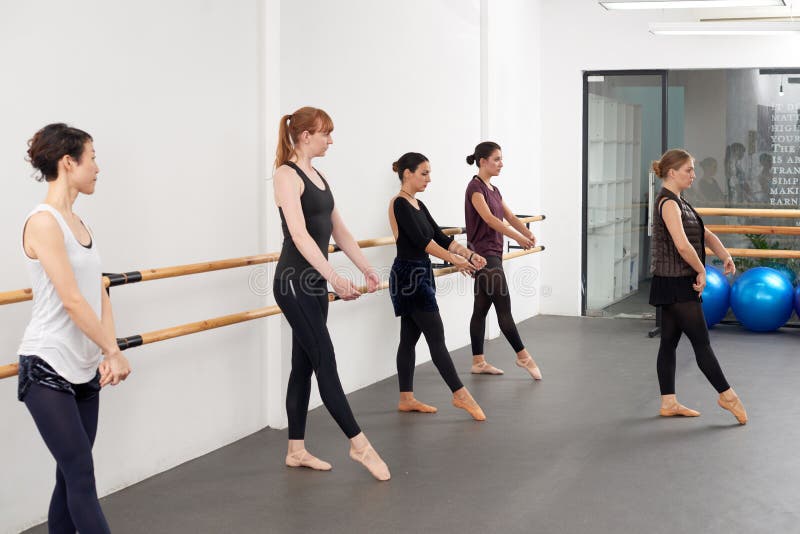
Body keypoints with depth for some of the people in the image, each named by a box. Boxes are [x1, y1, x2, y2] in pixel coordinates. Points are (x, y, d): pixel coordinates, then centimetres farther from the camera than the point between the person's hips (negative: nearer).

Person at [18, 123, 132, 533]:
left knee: (71, 478, 10)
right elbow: (72, 301, -19)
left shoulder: (78, 223, 12)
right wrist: (113, 352, -13)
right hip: (47, 368, -8)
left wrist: (108, 353, -7)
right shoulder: (44, 222, -14)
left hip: (84, 369, 8)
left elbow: (99, 294, 6)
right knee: (81, 477, -7)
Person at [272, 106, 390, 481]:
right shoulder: (287, 175, -12)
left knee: (304, 364, 11)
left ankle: (296, 450, 17)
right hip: (295, 282, -9)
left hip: (315, 282, 9)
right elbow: (299, 235, -23)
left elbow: (339, 231, 19)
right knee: (325, 361, -4)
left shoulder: (317, 177, 15)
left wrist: (366, 268, 13)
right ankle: (358, 443, 2)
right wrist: (334, 277, -29)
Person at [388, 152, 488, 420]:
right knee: (436, 337, -5)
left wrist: (469, 254, 2)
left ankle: (406, 399, 15)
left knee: (410, 337, 10)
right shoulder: (400, 204, -14)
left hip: (419, 275, 9)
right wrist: (454, 259, -27)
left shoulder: (418, 205, 14)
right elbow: (421, 240, -23)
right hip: (409, 275, -9)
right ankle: (460, 394, -1)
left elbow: (440, 237, 13)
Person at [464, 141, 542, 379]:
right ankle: (523, 356, 4)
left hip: (492, 254, 9)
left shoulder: (493, 189, 16)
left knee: (481, 308, 10)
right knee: (504, 308, -4)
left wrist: (527, 233, -11)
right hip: (484, 254, -9)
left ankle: (478, 362, 13)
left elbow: (509, 216, 9)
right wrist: (517, 237, -31)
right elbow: (489, 218, -23)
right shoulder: (475, 187, -12)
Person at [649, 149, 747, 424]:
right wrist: (701, 271, -15)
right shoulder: (668, 203, -16)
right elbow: (682, 245, -29)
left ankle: (668, 402, 16)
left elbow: (705, 234, 18)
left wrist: (725, 255, 2)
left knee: (669, 342, 11)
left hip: (677, 285, 10)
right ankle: (727, 396, 9)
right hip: (675, 284, -10)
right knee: (701, 341, 0)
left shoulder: (677, 202, 15)